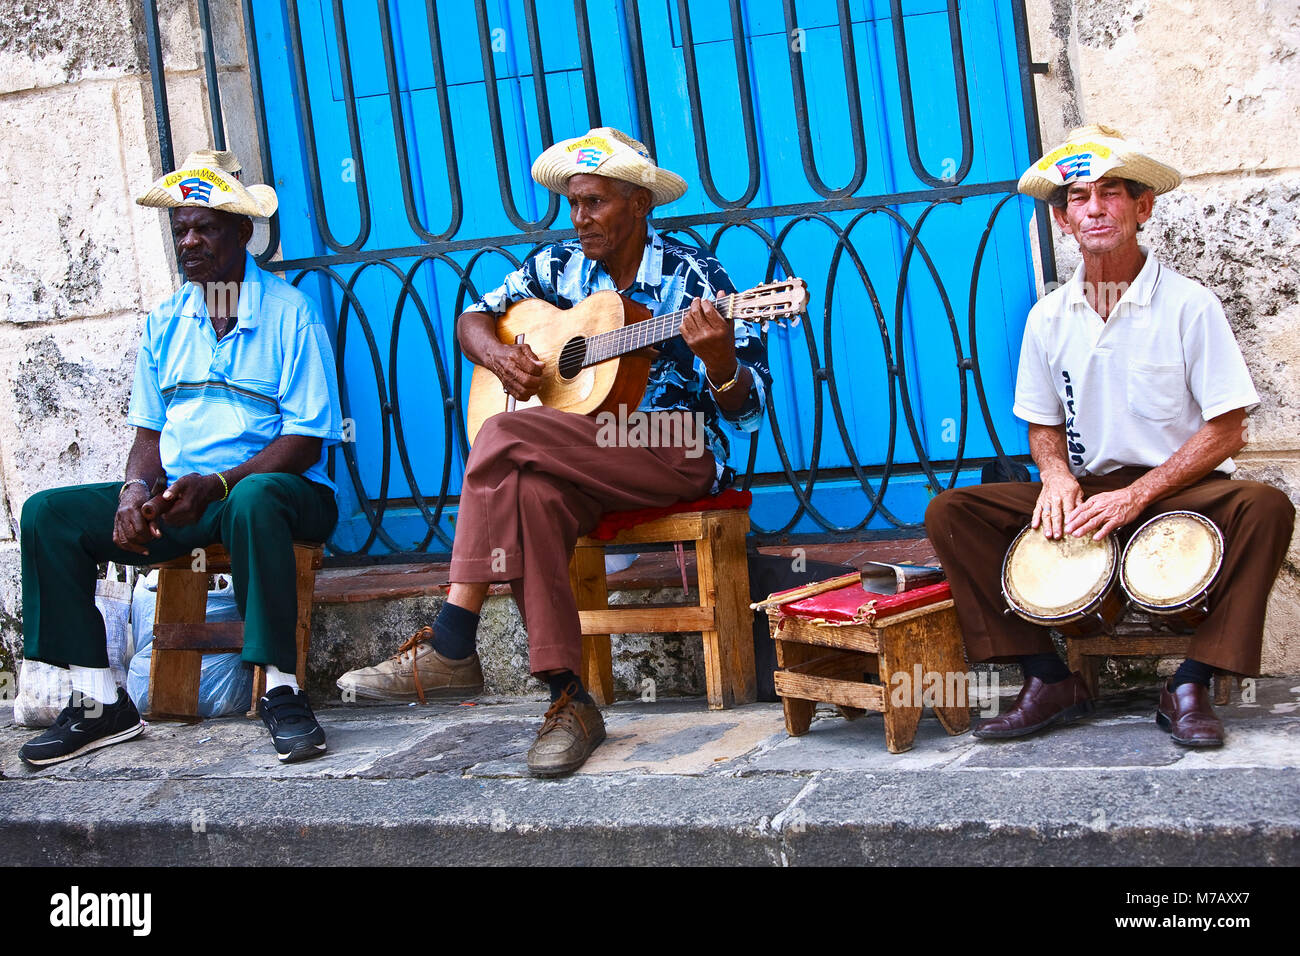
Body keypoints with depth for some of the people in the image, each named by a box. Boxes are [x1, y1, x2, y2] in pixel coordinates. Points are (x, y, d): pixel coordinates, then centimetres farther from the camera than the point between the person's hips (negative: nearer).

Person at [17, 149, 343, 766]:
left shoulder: (289, 314, -4)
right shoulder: (164, 323, 15)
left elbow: (306, 441, -10)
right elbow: (149, 432, 15)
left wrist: (215, 484, -23)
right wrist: (136, 487, -9)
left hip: (270, 488, -6)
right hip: (177, 497, 6)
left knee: (254, 499, -42)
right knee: (47, 514, -11)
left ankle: (281, 692, -32)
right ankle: (98, 701, -13)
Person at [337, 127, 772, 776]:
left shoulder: (692, 277, -4)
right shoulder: (559, 268, 12)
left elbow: (745, 410, -7)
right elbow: (474, 317, 19)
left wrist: (719, 360, -30)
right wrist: (498, 357, -3)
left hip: (679, 455, -5)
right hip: (586, 462, 5)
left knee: (504, 437, -26)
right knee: (528, 495, -32)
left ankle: (451, 644, -22)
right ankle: (568, 700, -29)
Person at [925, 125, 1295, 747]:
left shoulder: (1188, 304, -8)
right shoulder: (1048, 318, 4)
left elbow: (1226, 431, -10)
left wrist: (1136, 496, -20)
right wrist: (1055, 473, -9)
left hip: (1177, 487, -4)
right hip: (1085, 492, 4)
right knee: (950, 513, -14)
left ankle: (1189, 686, -22)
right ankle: (1050, 682, -13)